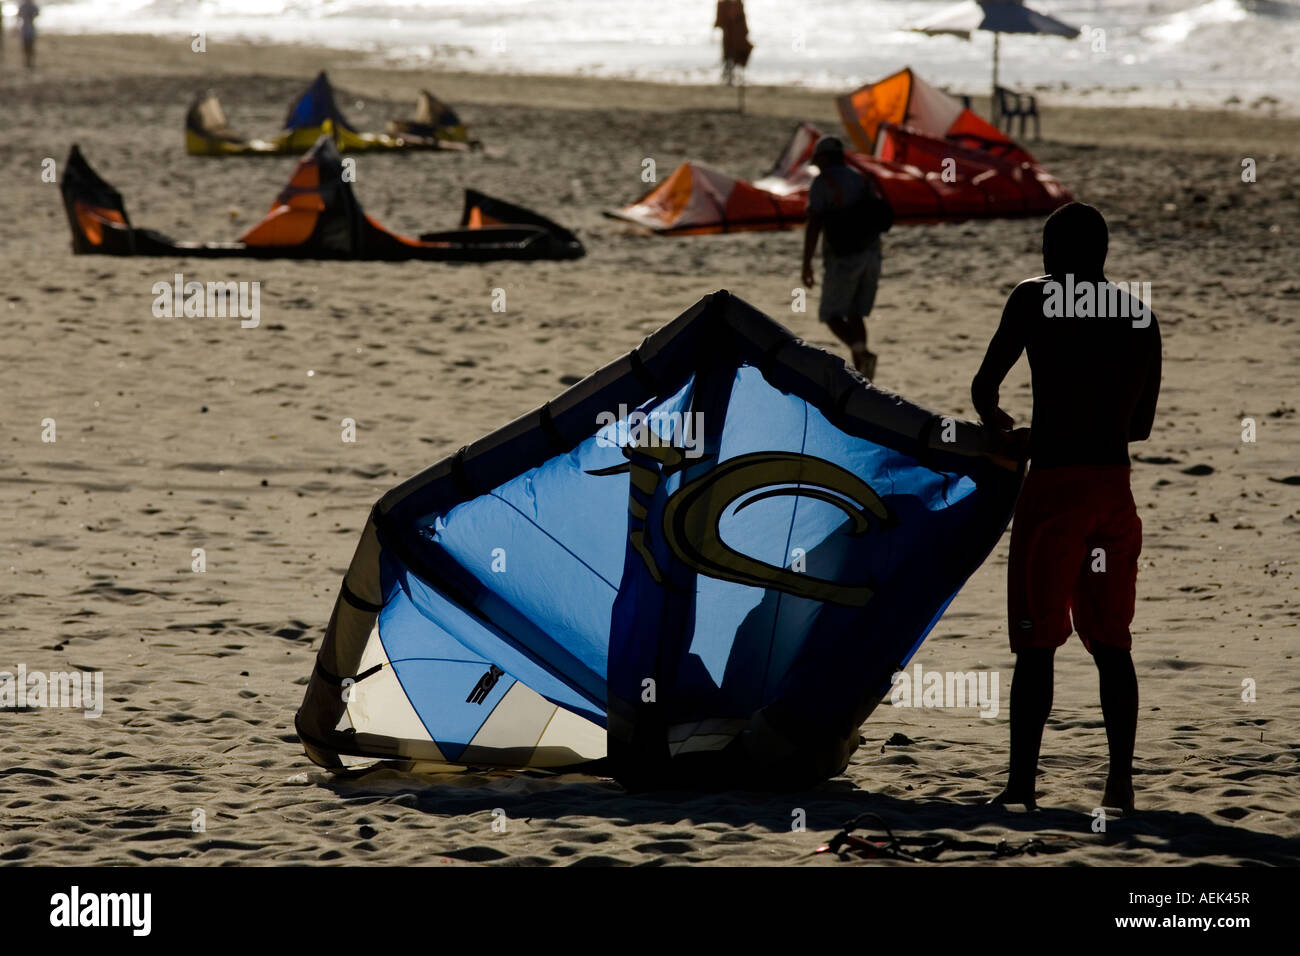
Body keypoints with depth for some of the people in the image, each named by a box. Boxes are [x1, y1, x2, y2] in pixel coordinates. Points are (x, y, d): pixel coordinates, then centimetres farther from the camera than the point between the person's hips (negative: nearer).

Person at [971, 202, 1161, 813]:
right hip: (1115, 489, 4)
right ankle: (1120, 783, 7)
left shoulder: (1035, 299, -3)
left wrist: (996, 422, 22)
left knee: (1036, 644, -1)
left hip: (1054, 486, -4)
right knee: (1111, 643, 10)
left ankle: (1022, 786, -2)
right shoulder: (1142, 317, 11)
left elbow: (983, 386, -1)